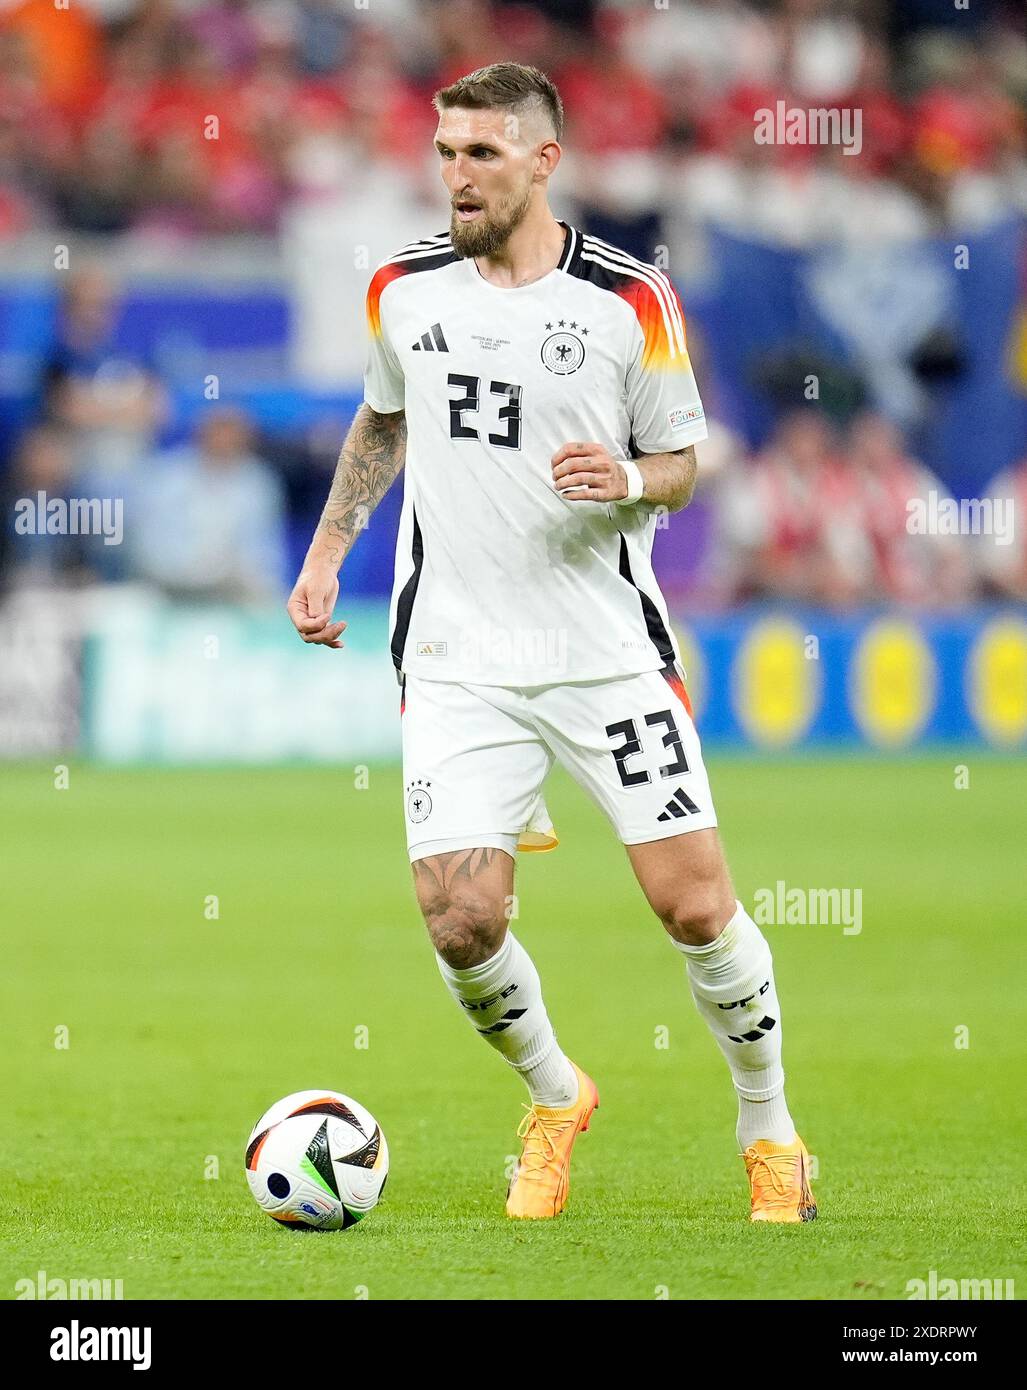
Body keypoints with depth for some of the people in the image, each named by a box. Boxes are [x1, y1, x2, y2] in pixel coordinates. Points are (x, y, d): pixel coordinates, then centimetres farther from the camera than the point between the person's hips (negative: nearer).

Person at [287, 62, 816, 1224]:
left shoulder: (631, 301, -5)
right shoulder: (403, 289, 4)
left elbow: (680, 463, 4)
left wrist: (628, 482, -18)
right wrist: (326, 550, 17)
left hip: (610, 651, -2)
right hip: (458, 661, 2)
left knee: (693, 904, -7)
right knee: (460, 922, -10)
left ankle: (769, 1133, 17)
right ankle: (555, 1100, 20)